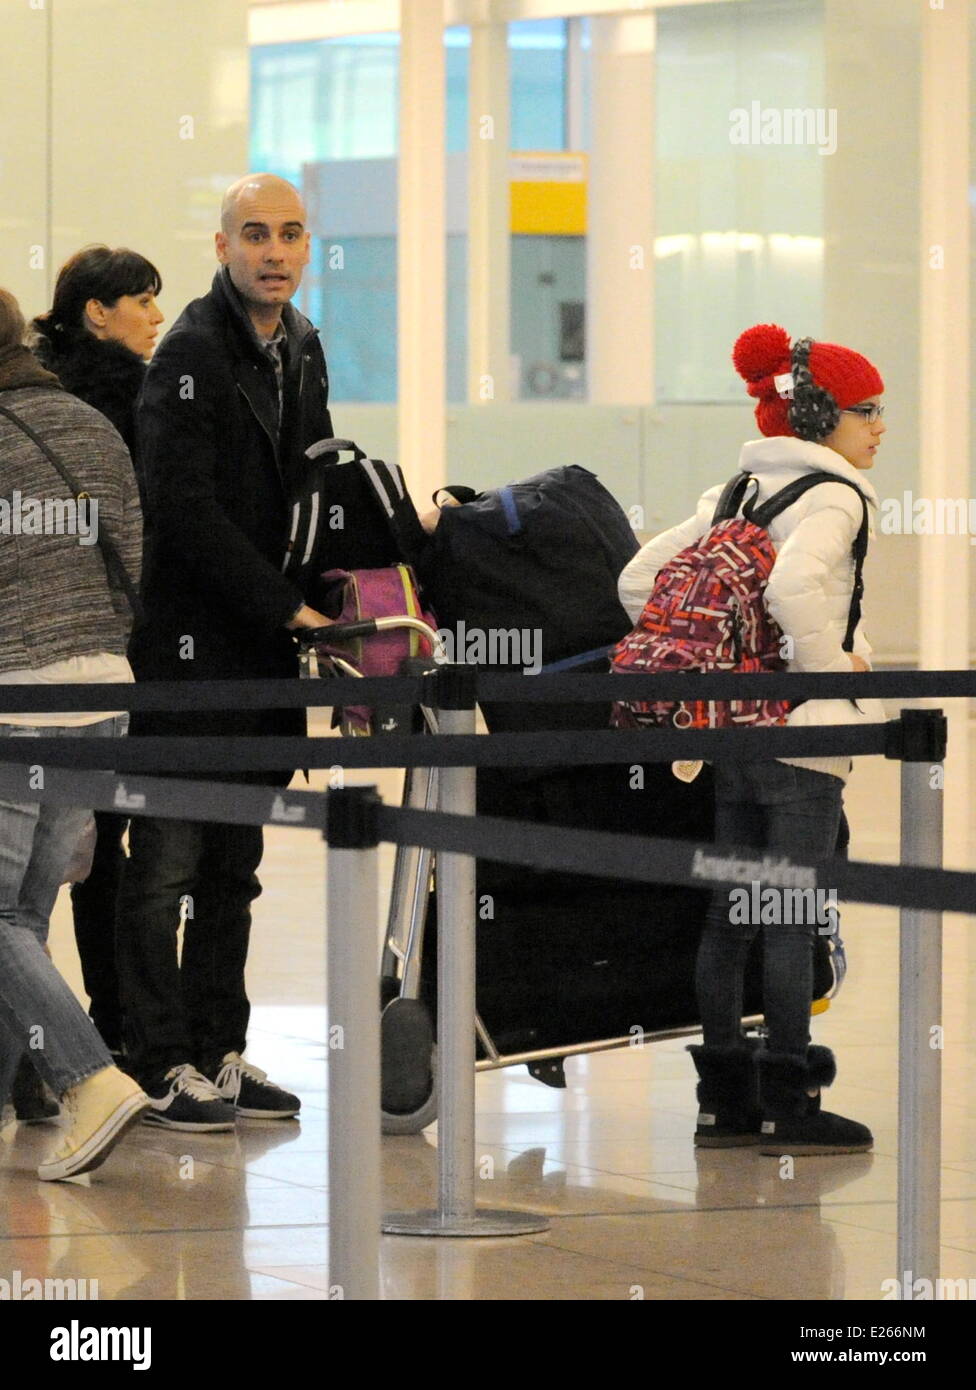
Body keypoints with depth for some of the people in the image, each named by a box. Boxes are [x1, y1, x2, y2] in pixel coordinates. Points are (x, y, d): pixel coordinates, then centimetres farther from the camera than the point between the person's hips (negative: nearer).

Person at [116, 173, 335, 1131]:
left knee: (234, 866, 12)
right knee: (169, 861, -4)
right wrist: (286, 608, -16)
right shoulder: (192, 352, -13)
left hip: (266, 651, 8)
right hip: (192, 643, -8)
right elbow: (186, 512, -19)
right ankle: (160, 1064, -2)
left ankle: (220, 1052, 18)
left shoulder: (301, 348, 13)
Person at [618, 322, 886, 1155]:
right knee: (794, 921, -3)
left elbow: (640, 579, 12)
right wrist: (833, 667, -17)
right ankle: (789, 1106, -1)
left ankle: (724, 1100, 15)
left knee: (729, 915, 10)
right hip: (802, 737, -8)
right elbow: (792, 587, -30)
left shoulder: (732, 494, 13)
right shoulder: (831, 498, -11)